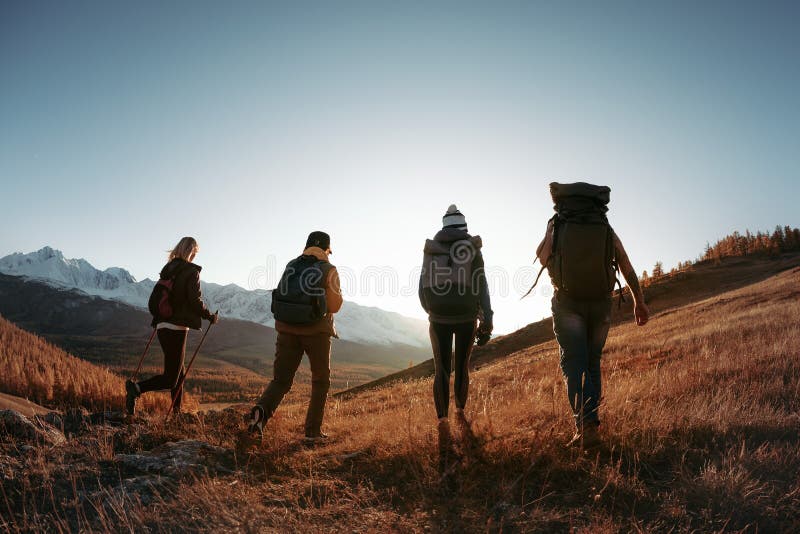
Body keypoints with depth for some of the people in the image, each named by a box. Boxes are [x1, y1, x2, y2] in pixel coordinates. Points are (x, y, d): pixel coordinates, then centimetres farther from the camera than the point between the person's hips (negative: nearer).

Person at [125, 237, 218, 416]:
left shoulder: (167, 269, 13)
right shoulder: (191, 271, -8)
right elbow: (195, 301, -15)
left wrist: (156, 321, 25)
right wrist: (210, 316, 0)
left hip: (163, 326, 8)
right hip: (177, 328, -8)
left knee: (177, 372, 18)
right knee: (170, 379, -3)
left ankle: (177, 411, 22)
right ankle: (137, 388, -21)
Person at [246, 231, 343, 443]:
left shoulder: (291, 266, 8)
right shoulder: (329, 270, -5)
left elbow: (282, 296, 13)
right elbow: (334, 306, -4)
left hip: (287, 328, 3)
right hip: (316, 330, -3)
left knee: (281, 380, 10)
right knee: (320, 382, 15)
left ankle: (261, 410, -18)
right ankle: (313, 431, 14)